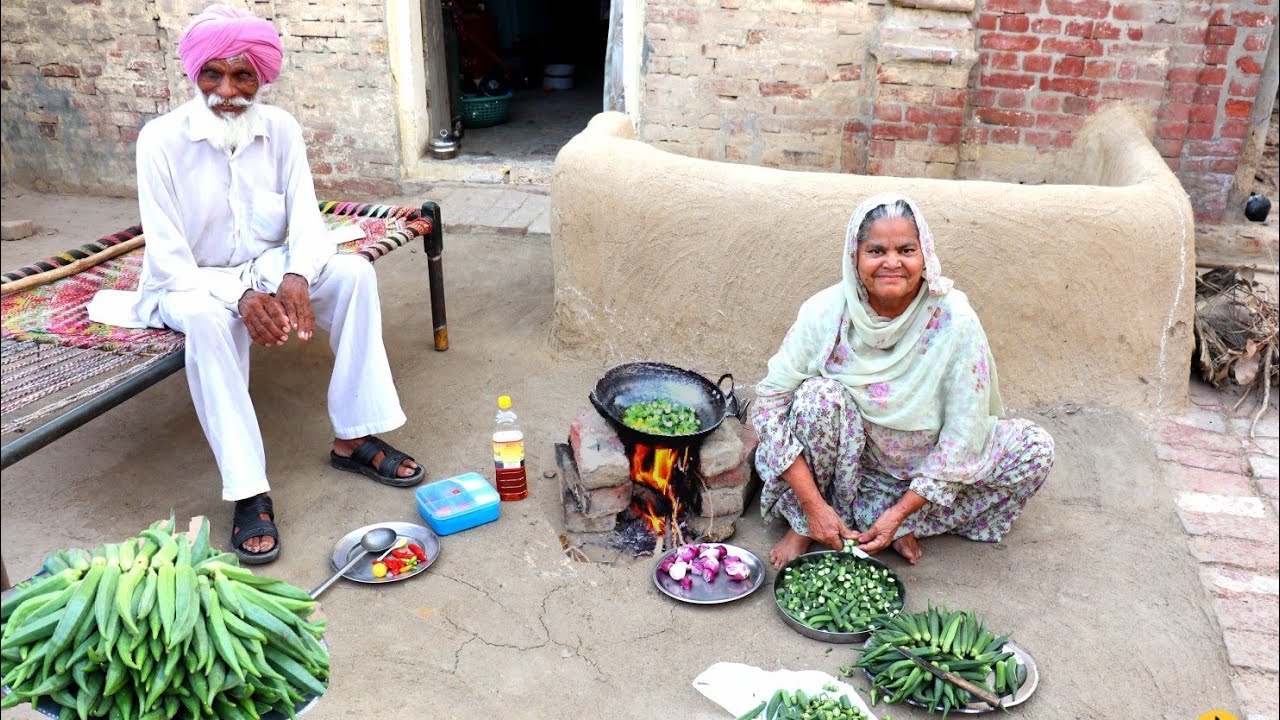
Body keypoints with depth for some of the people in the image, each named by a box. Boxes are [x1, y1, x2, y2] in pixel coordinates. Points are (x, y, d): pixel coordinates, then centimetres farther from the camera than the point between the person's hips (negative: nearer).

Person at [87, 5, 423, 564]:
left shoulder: (280, 128, -7)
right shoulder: (162, 140, -17)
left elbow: (307, 221, -10)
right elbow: (168, 261, -19)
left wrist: (297, 279, -32)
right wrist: (240, 298, -35)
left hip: (270, 268, 4)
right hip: (194, 284, -3)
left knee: (353, 270, -22)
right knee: (208, 319, -38)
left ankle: (353, 438, -15)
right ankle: (249, 493, -34)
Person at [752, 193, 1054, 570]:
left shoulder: (955, 321, -22)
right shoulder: (825, 313, -21)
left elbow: (963, 437, -18)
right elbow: (769, 402, -19)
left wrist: (899, 513, -21)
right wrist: (813, 505, -24)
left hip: (924, 468, 1)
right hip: (850, 461, -1)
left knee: (1035, 451, -17)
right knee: (818, 395, -31)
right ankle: (803, 525, -8)